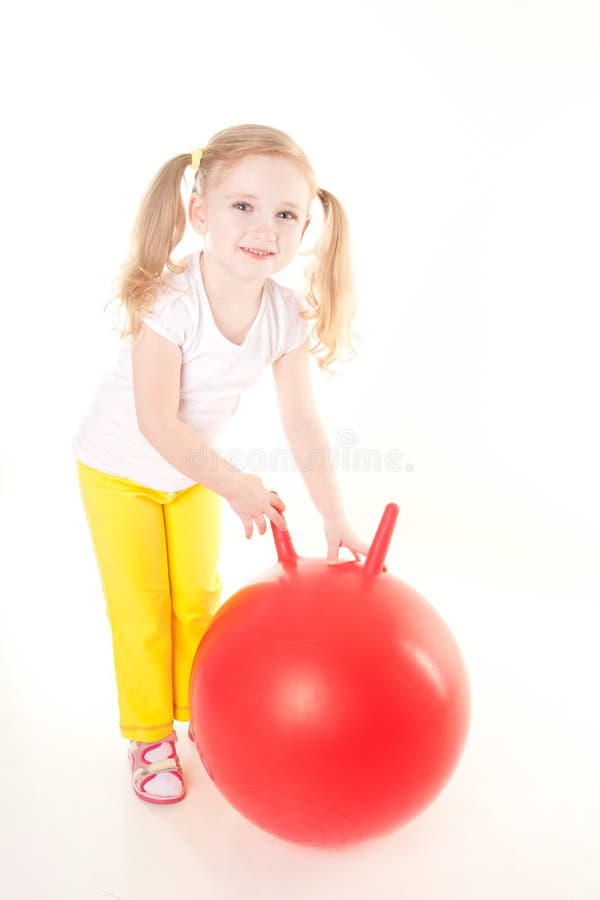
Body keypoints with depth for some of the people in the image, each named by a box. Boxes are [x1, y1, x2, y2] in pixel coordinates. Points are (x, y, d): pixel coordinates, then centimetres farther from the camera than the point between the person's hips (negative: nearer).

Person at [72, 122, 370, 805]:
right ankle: (148, 736, 26)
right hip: (118, 465, -4)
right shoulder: (169, 300, -34)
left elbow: (301, 423, -14)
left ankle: (201, 711, 38)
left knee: (198, 597, 14)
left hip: (193, 468, 5)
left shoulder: (288, 315, -18)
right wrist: (235, 486, -25)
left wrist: (334, 519, -13)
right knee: (142, 610, 4)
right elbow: (157, 424, -30)